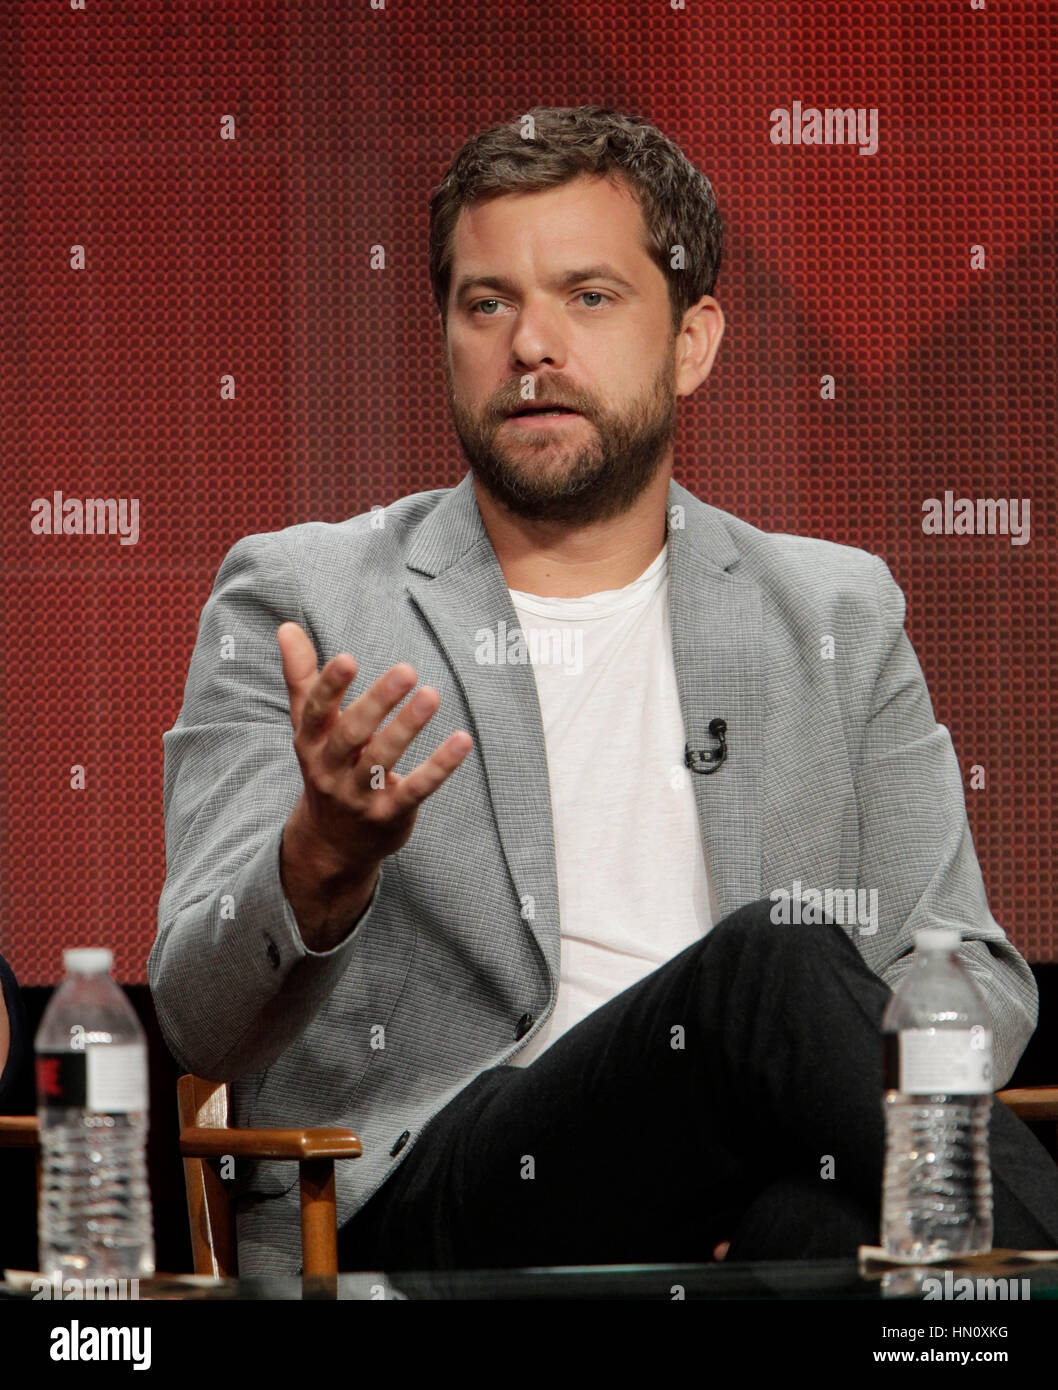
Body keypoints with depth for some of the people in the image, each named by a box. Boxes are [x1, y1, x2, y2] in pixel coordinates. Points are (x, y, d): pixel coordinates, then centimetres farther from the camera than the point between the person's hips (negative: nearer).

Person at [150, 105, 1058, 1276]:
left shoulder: (837, 618, 21)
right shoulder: (294, 602, 12)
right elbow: (205, 1025, 2)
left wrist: (840, 1112, -9)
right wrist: (326, 860, -22)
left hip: (742, 1205, 1)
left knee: (818, 1220, -38)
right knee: (770, 965, -30)